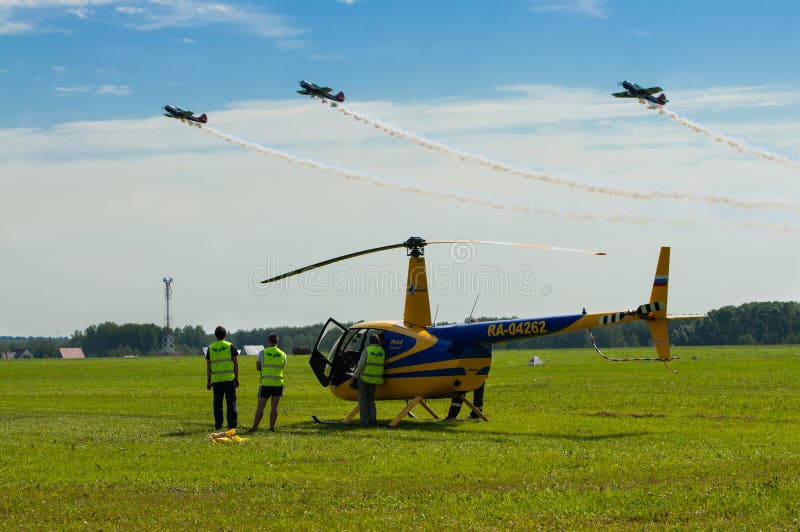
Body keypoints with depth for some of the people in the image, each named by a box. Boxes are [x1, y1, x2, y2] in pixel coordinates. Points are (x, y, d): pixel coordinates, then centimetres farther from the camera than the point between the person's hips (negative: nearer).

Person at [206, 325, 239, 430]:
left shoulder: (211, 348, 6)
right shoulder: (230, 346, 0)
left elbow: (208, 366, 6)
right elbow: (235, 364, -1)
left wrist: (209, 381, 12)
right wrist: (237, 378, 5)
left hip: (216, 379, 2)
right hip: (229, 378, -2)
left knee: (217, 403, 7)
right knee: (231, 401, 2)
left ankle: (218, 424, 7)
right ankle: (232, 424, -2)